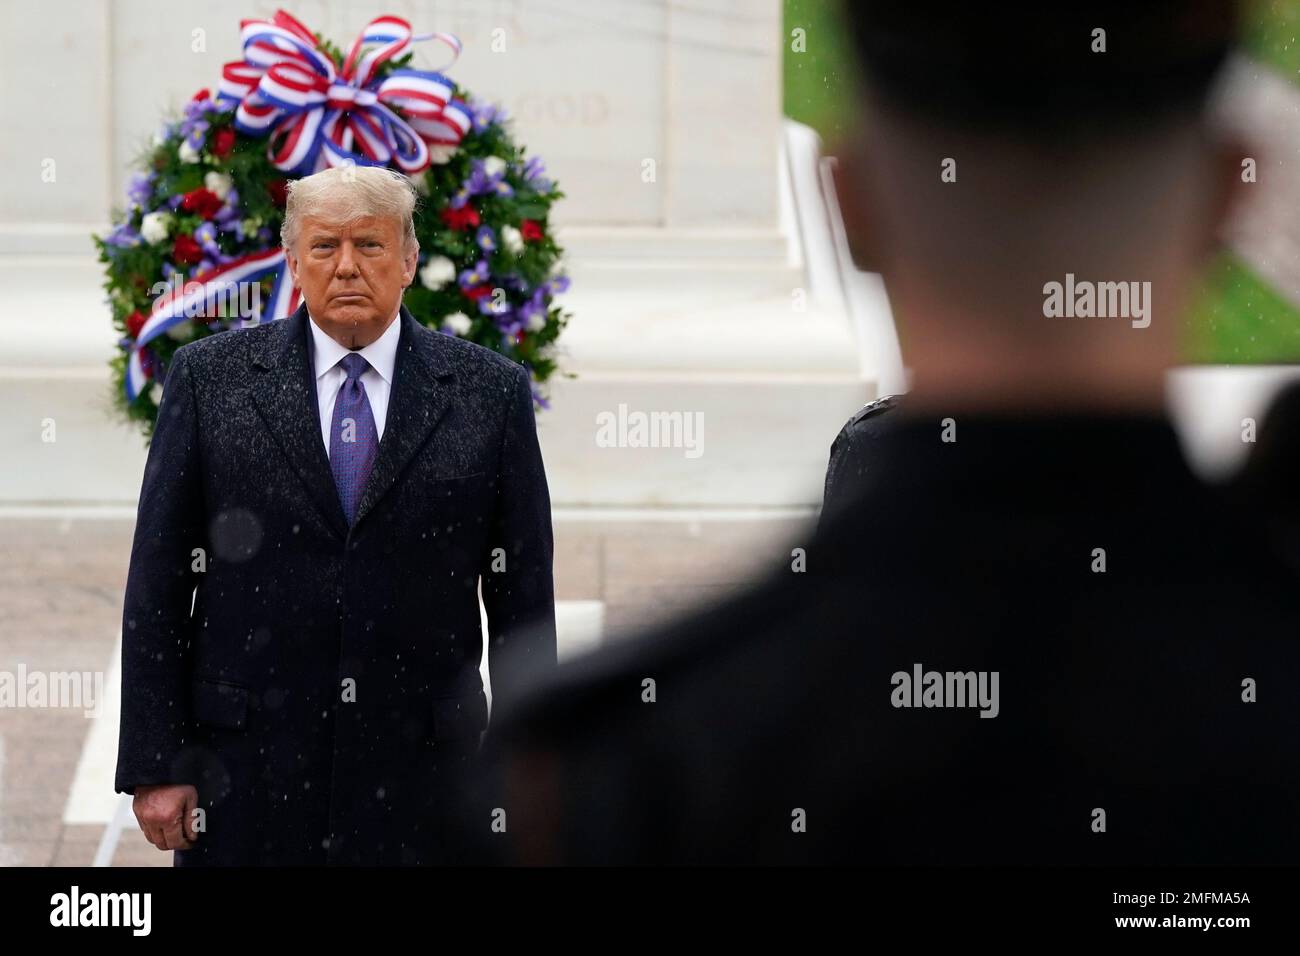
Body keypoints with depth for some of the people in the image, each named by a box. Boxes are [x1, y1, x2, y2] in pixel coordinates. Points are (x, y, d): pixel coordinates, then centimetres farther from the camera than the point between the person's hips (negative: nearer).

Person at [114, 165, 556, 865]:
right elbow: (159, 584, 3)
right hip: (247, 774, 0)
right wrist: (155, 765, -3)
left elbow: (522, 600, 5)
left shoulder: (489, 392, 4)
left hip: (421, 779, 0)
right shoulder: (209, 379, 4)